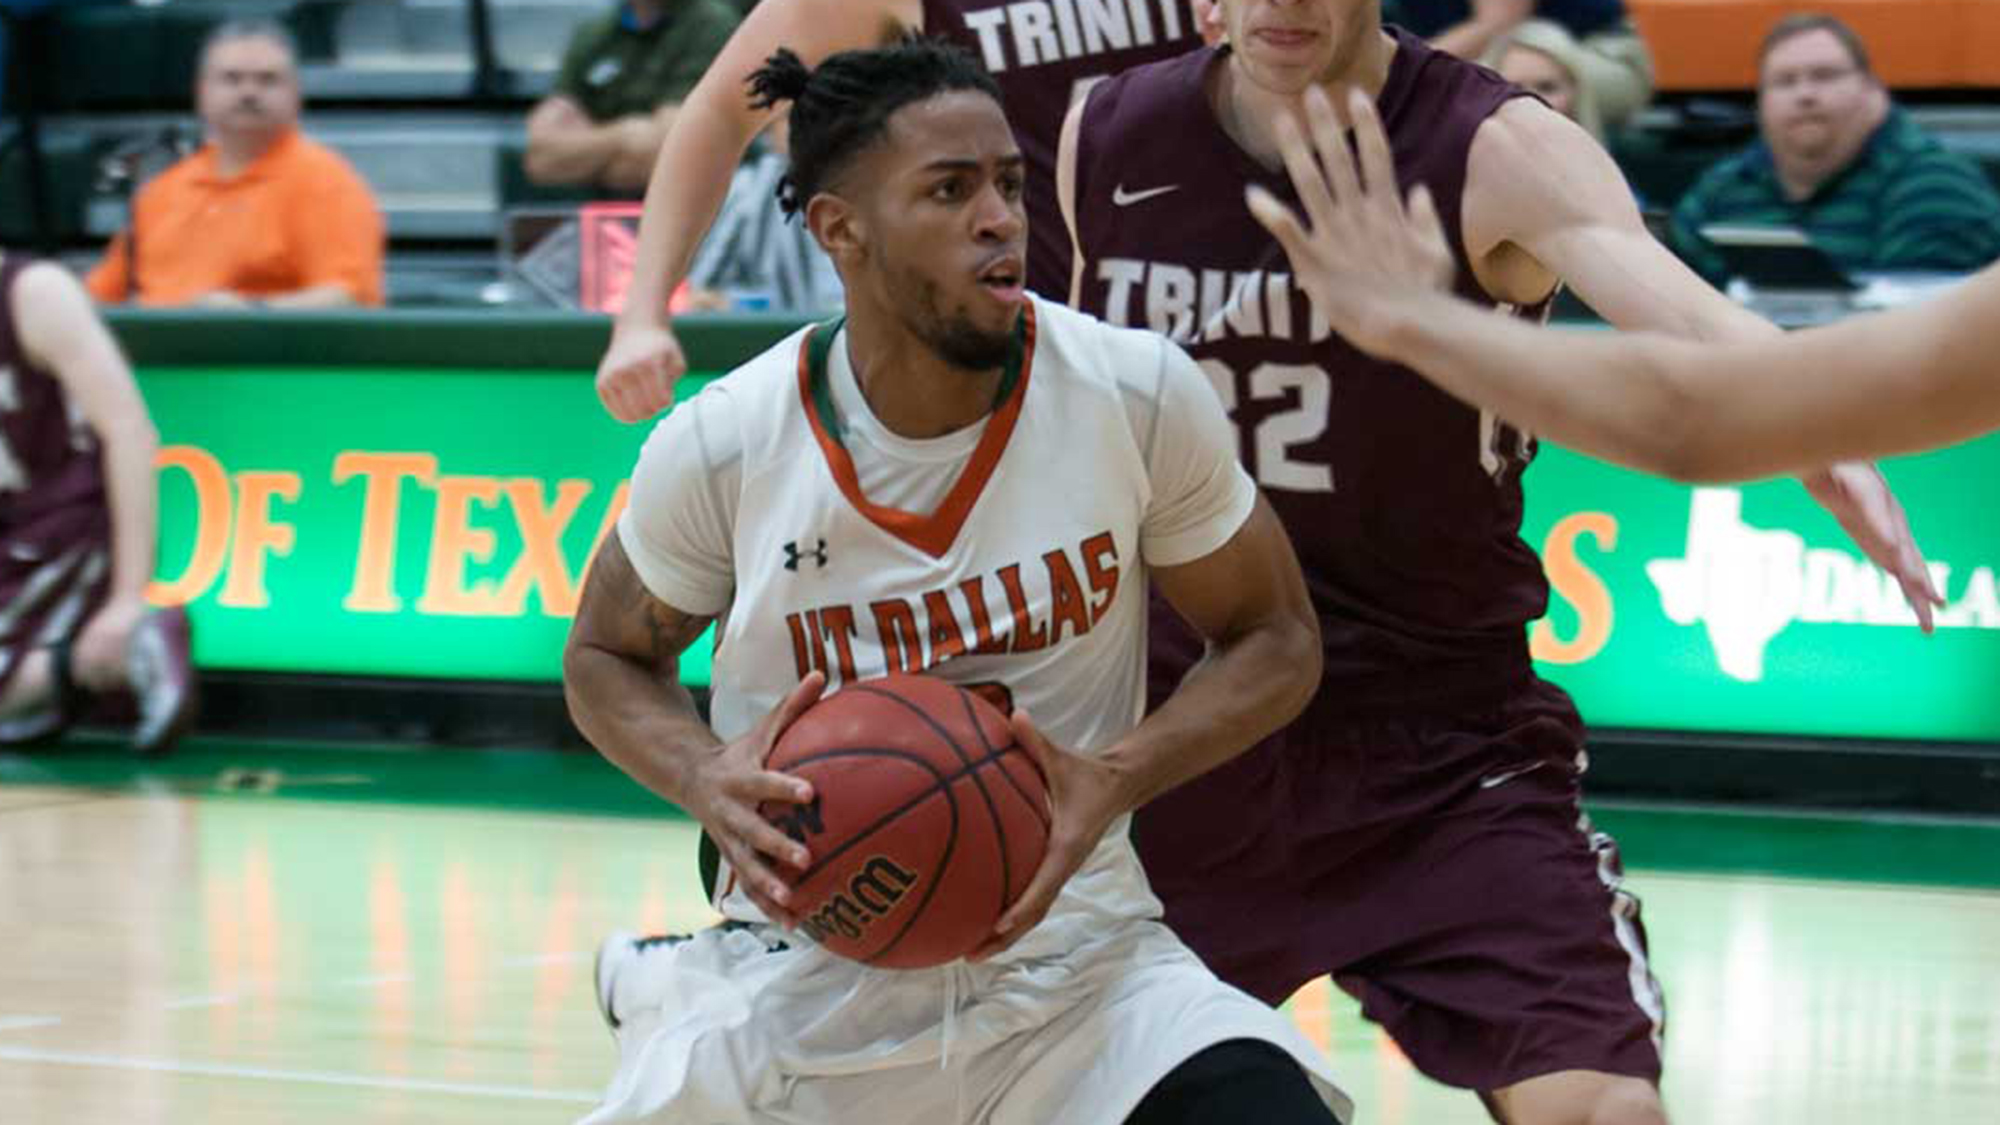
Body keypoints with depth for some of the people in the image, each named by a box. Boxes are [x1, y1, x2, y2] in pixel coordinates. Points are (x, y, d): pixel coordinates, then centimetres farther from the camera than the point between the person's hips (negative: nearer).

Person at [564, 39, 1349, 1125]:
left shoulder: (1139, 395, -10)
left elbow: (1272, 641, 2)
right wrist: (707, 777, -15)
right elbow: (606, 657, 7)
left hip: (1072, 950, 0)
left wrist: (1115, 782, -16)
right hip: (802, 981, 0)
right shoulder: (719, 446, -11)